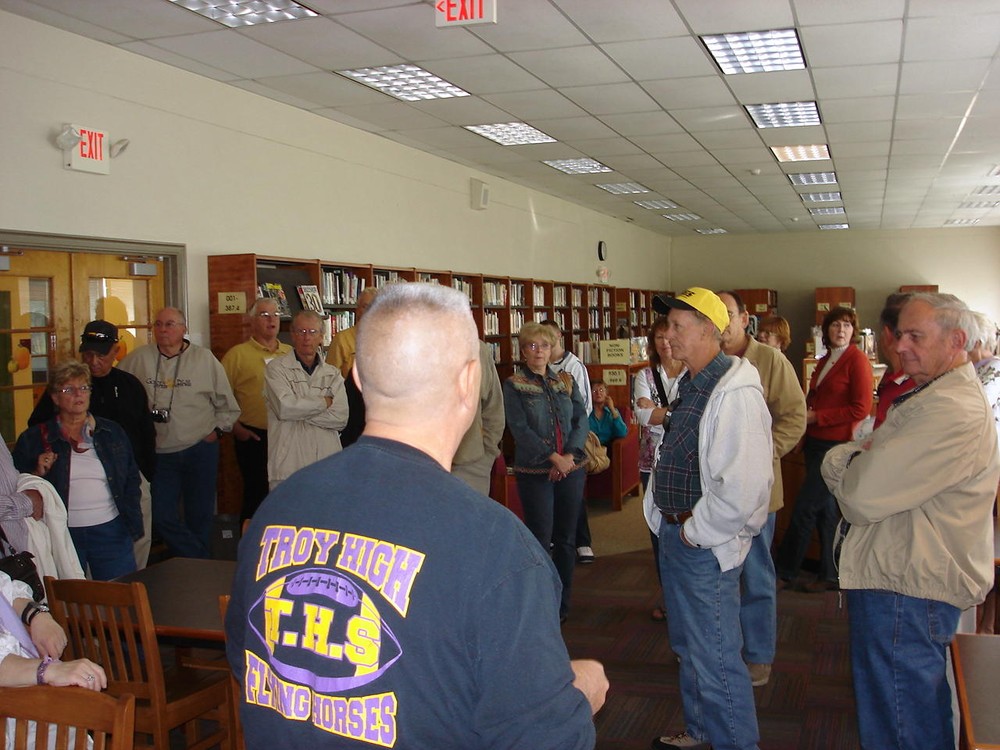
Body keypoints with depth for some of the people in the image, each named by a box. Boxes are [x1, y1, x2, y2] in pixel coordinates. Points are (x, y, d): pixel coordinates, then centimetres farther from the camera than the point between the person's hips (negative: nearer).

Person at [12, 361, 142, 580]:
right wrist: (37, 474, -14)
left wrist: (132, 520, 3)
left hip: (110, 531, 2)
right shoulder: (33, 439, 4)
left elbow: (131, 478, 13)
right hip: (61, 535, -1)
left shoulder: (112, 432, 10)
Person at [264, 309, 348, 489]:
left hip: (327, 464, 3)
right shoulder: (276, 369, 3)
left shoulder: (333, 374, 11)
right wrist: (325, 402, -2)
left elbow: (341, 418, -1)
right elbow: (284, 407, -13)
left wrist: (300, 414, -7)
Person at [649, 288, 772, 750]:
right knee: (689, 648, 23)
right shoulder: (691, 386, 10)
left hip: (706, 547, -10)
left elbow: (742, 489, -29)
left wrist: (695, 532, -18)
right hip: (677, 534, 10)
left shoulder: (734, 393, -22)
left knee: (715, 659, -1)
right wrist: (671, 525, 13)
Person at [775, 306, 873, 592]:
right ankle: (830, 574, 20)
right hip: (815, 441, 8)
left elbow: (861, 409, -14)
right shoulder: (824, 362, 16)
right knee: (825, 510, 12)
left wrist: (816, 417, -14)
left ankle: (784, 572, 4)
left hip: (836, 444, -8)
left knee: (804, 509, -5)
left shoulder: (857, 360, -9)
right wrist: (804, 416, 6)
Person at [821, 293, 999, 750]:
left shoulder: (951, 411, -22)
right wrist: (856, 459, -11)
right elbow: (835, 460, 11)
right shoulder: (928, 398, 14)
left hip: (905, 591, -10)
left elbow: (863, 495, -26)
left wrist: (847, 469, -4)